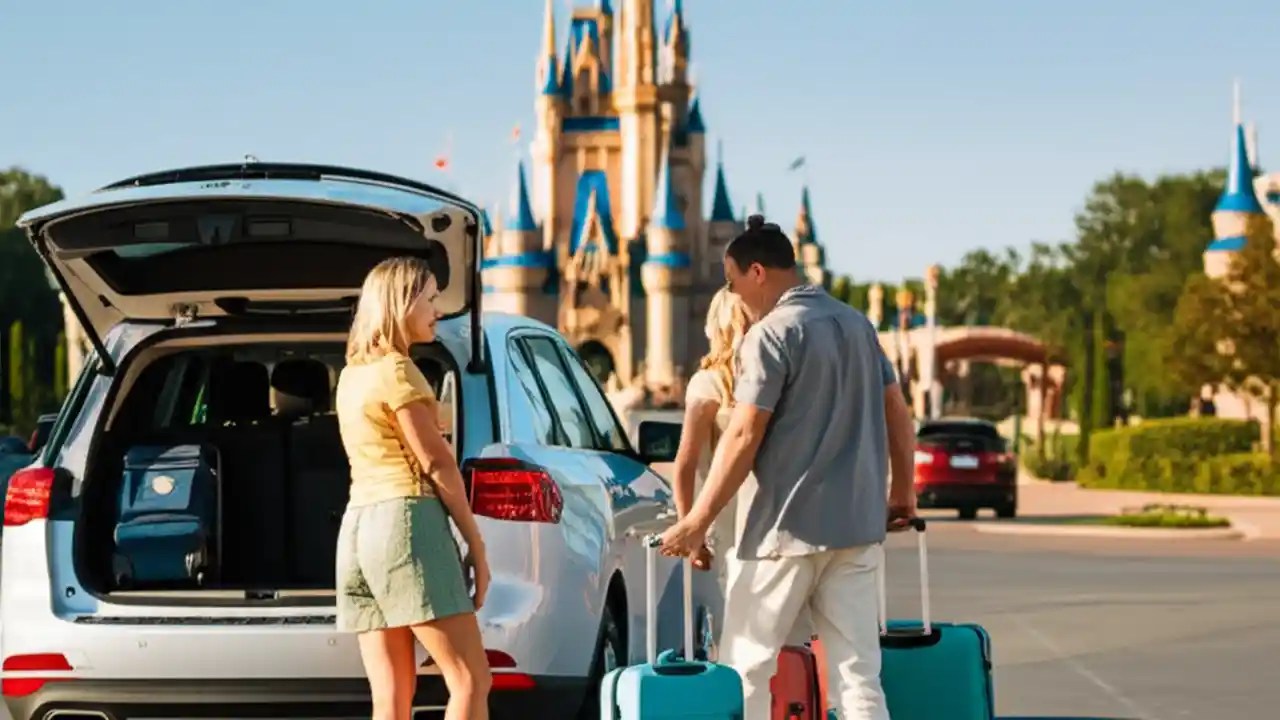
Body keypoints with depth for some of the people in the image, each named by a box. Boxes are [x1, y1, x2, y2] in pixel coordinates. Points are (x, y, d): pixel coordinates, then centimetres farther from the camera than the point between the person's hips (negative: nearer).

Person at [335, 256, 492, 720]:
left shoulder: (352, 373, 20)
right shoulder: (396, 369, -7)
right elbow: (437, 463, -10)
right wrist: (476, 544, -6)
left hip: (357, 527, 9)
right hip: (406, 521, -9)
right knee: (470, 681, -9)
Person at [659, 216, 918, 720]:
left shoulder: (771, 333, -10)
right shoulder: (856, 323, 12)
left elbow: (743, 438, -15)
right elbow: (898, 413, 17)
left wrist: (698, 521, -11)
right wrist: (902, 491, 27)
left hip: (789, 526, -7)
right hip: (858, 526, 7)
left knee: (745, 665, 6)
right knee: (857, 671, 5)